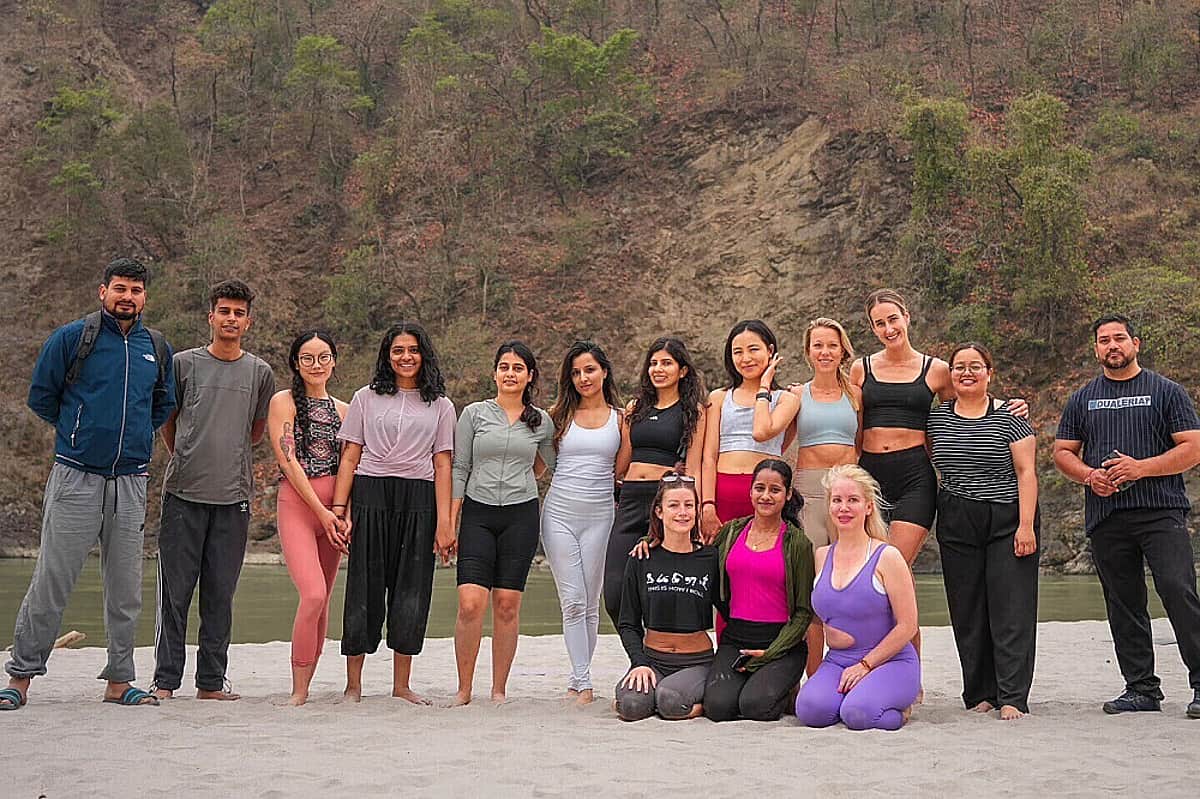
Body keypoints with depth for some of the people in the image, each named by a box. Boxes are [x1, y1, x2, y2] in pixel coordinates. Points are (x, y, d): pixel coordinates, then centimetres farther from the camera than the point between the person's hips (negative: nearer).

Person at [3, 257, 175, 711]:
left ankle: (119, 680, 16)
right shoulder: (71, 338, -1)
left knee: (126, 587, 7)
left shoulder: (157, 349, 11)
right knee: (52, 581, -3)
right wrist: (77, 431, 11)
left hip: (130, 482, 4)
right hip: (75, 478, -4)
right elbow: (40, 395, 5)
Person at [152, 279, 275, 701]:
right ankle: (165, 679, 9)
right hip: (184, 493, -1)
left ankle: (211, 681, 12)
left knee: (220, 594, 5)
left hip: (234, 496, 1)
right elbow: (167, 421, 16)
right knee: (175, 590, 1)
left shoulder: (260, 373, 8)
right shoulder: (184, 363, 4)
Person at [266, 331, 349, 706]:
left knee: (322, 599, 2)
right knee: (313, 595, -18)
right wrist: (321, 510, -11)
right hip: (297, 504, -5)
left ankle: (305, 684, 11)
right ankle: (298, 690, -9)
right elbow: (288, 461, -6)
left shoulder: (342, 409, 15)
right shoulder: (283, 401, 2)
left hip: (334, 509, 5)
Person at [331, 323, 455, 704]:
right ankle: (353, 685, 8)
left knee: (412, 591, 2)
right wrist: (339, 510, -4)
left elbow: (442, 465, 5)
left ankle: (402, 686, 12)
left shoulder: (440, 406, 12)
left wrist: (444, 521, -3)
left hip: (419, 503, 1)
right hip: (370, 497, -1)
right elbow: (349, 458, 6)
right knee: (364, 587, -1)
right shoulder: (366, 398, 10)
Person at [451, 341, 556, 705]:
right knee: (470, 603, -12)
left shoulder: (541, 421, 9)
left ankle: (499, 690, 11)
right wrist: (449, 522, 0)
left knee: (507, 606, 1)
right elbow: (459, 469, 4)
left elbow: (545, 468, 25)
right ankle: (464, 689, 1)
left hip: (521, 515, 1)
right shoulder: (474, 413, 6)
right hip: (477, 514, -1)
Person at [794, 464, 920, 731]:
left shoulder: (886, 557, -6)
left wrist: (866, 664, -11)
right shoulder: (821, 556, 8)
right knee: (810, 709, -26)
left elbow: (907, 626, -8)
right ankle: (854, 693, 4)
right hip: (836, 660, 4)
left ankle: (898, 707, 2)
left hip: (889, 660, -3)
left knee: (858, 714, -31)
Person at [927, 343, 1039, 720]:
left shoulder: (1009, 416, -1)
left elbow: (1026, 471, -5)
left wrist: (1026, 525, -12)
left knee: (1011, 608, -6)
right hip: (957, 526, 3)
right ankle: (980, 693, 12)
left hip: (1007, 522, -3)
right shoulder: (937, 417, 9)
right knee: (968, 612, 4)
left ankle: (1012, 697, -5)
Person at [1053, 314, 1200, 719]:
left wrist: (1141, 468, -13)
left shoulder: (1166, 391, 7)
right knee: (1123, 604, 6)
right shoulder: (1083, 399, 16)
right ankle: (1141, 688, 13)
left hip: (1161, 512, -4)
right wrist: (1090, 475, -5)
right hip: (1105, 516, 4)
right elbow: (1062, 452, 16)